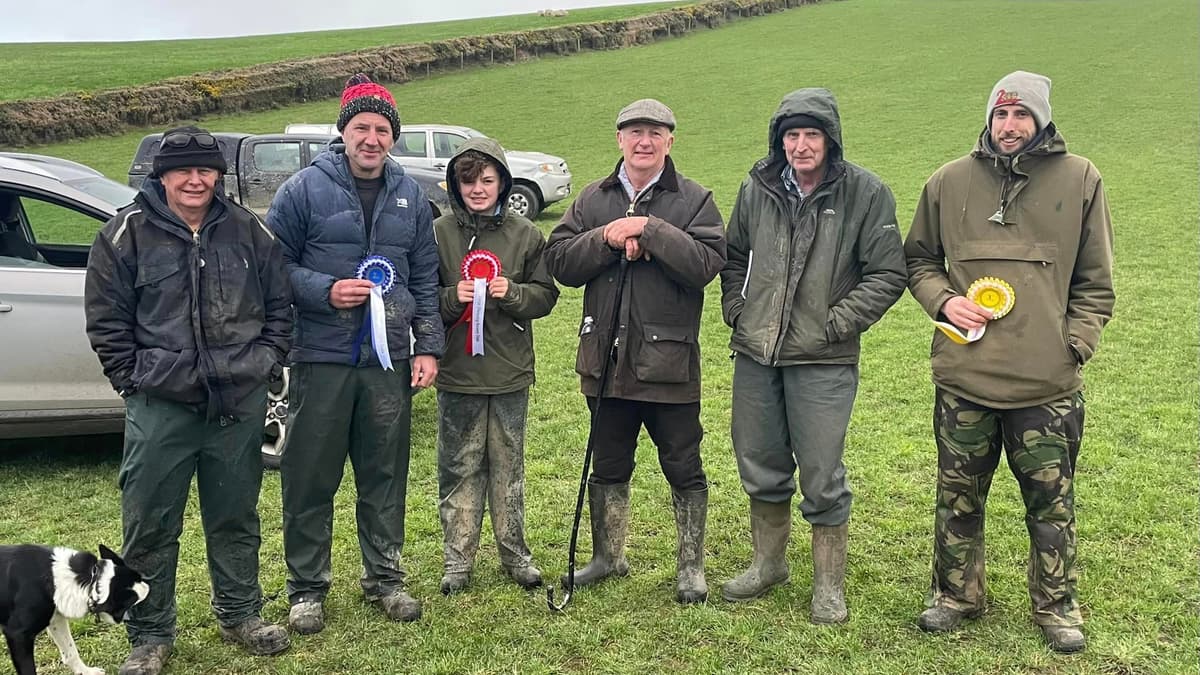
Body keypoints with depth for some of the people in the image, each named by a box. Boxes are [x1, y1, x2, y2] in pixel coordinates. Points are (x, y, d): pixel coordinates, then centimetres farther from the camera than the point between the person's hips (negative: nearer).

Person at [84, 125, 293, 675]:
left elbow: (279, 306, 12)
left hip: (240, 405, 2)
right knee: (149, 526, 4)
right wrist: (133, 378, -4)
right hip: (159, 407, -2)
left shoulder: (249, 232, 6)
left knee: (236, 517, 15)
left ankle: (240, 614, 32)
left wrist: (265, 361, 2)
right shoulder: (126, 235, -2)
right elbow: (106, 321, 1)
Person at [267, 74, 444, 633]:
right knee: (310, 480, 4)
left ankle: (384, 577, 27)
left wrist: (428, 347, 6)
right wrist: (325, 291, -17)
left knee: (386, 476, 11)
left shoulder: (410, 198, 10)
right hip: (322, 360, -3)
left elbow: (425, 278, 13)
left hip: (389, 363, 4)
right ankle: (307, 587, 19)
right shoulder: (305, 189, -3)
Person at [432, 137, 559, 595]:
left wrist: (513, 293, -14)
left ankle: (514, 554, 24)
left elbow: (545, 295, 4)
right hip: (457, 373, -1)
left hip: (511, 372, 1)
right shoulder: (438, 234, 0)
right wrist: (452, 298, -16)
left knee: (509, 467, 12)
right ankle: (458, 559, 18)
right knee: (459, 468, 6)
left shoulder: (525, 235, 3)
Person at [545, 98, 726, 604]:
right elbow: (558, 260, 0)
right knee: (608, 466, 17)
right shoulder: (593, 200, 9)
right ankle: (608, 557, 35)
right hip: (606, 358, 4)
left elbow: (706, 263, -17)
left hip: (668, 359, -3)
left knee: (683, 468, 7)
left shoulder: (694, 200, -2)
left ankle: (691, 566, 24)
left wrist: (649, 229, -20)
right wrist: (607, 240, -14)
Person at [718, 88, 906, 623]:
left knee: (822, 476, 2)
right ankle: (768, 563, 36)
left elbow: (887, 274, -5)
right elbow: (734, 257, 18)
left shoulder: (865, 193, -6)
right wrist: (737, 311, 5)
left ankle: (829, 583, 20)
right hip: (754, 356, 4)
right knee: (760, 466, 16)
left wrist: (834, 323, -11)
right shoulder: (757, 188, 4)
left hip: (823, 361, -4)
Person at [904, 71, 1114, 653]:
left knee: (1051, 503, 11)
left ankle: (1056, 604, 30)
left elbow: (1095, 281, 5)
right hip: (963, 377, 1)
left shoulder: (1079, 179, 1)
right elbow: (918, 259, 14)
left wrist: (1075, 345, -5)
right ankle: (956, 593, 33)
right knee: (958, 496, 14)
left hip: (1048, 385, -1)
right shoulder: (950, 181, 3)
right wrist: (942, 300, -5)